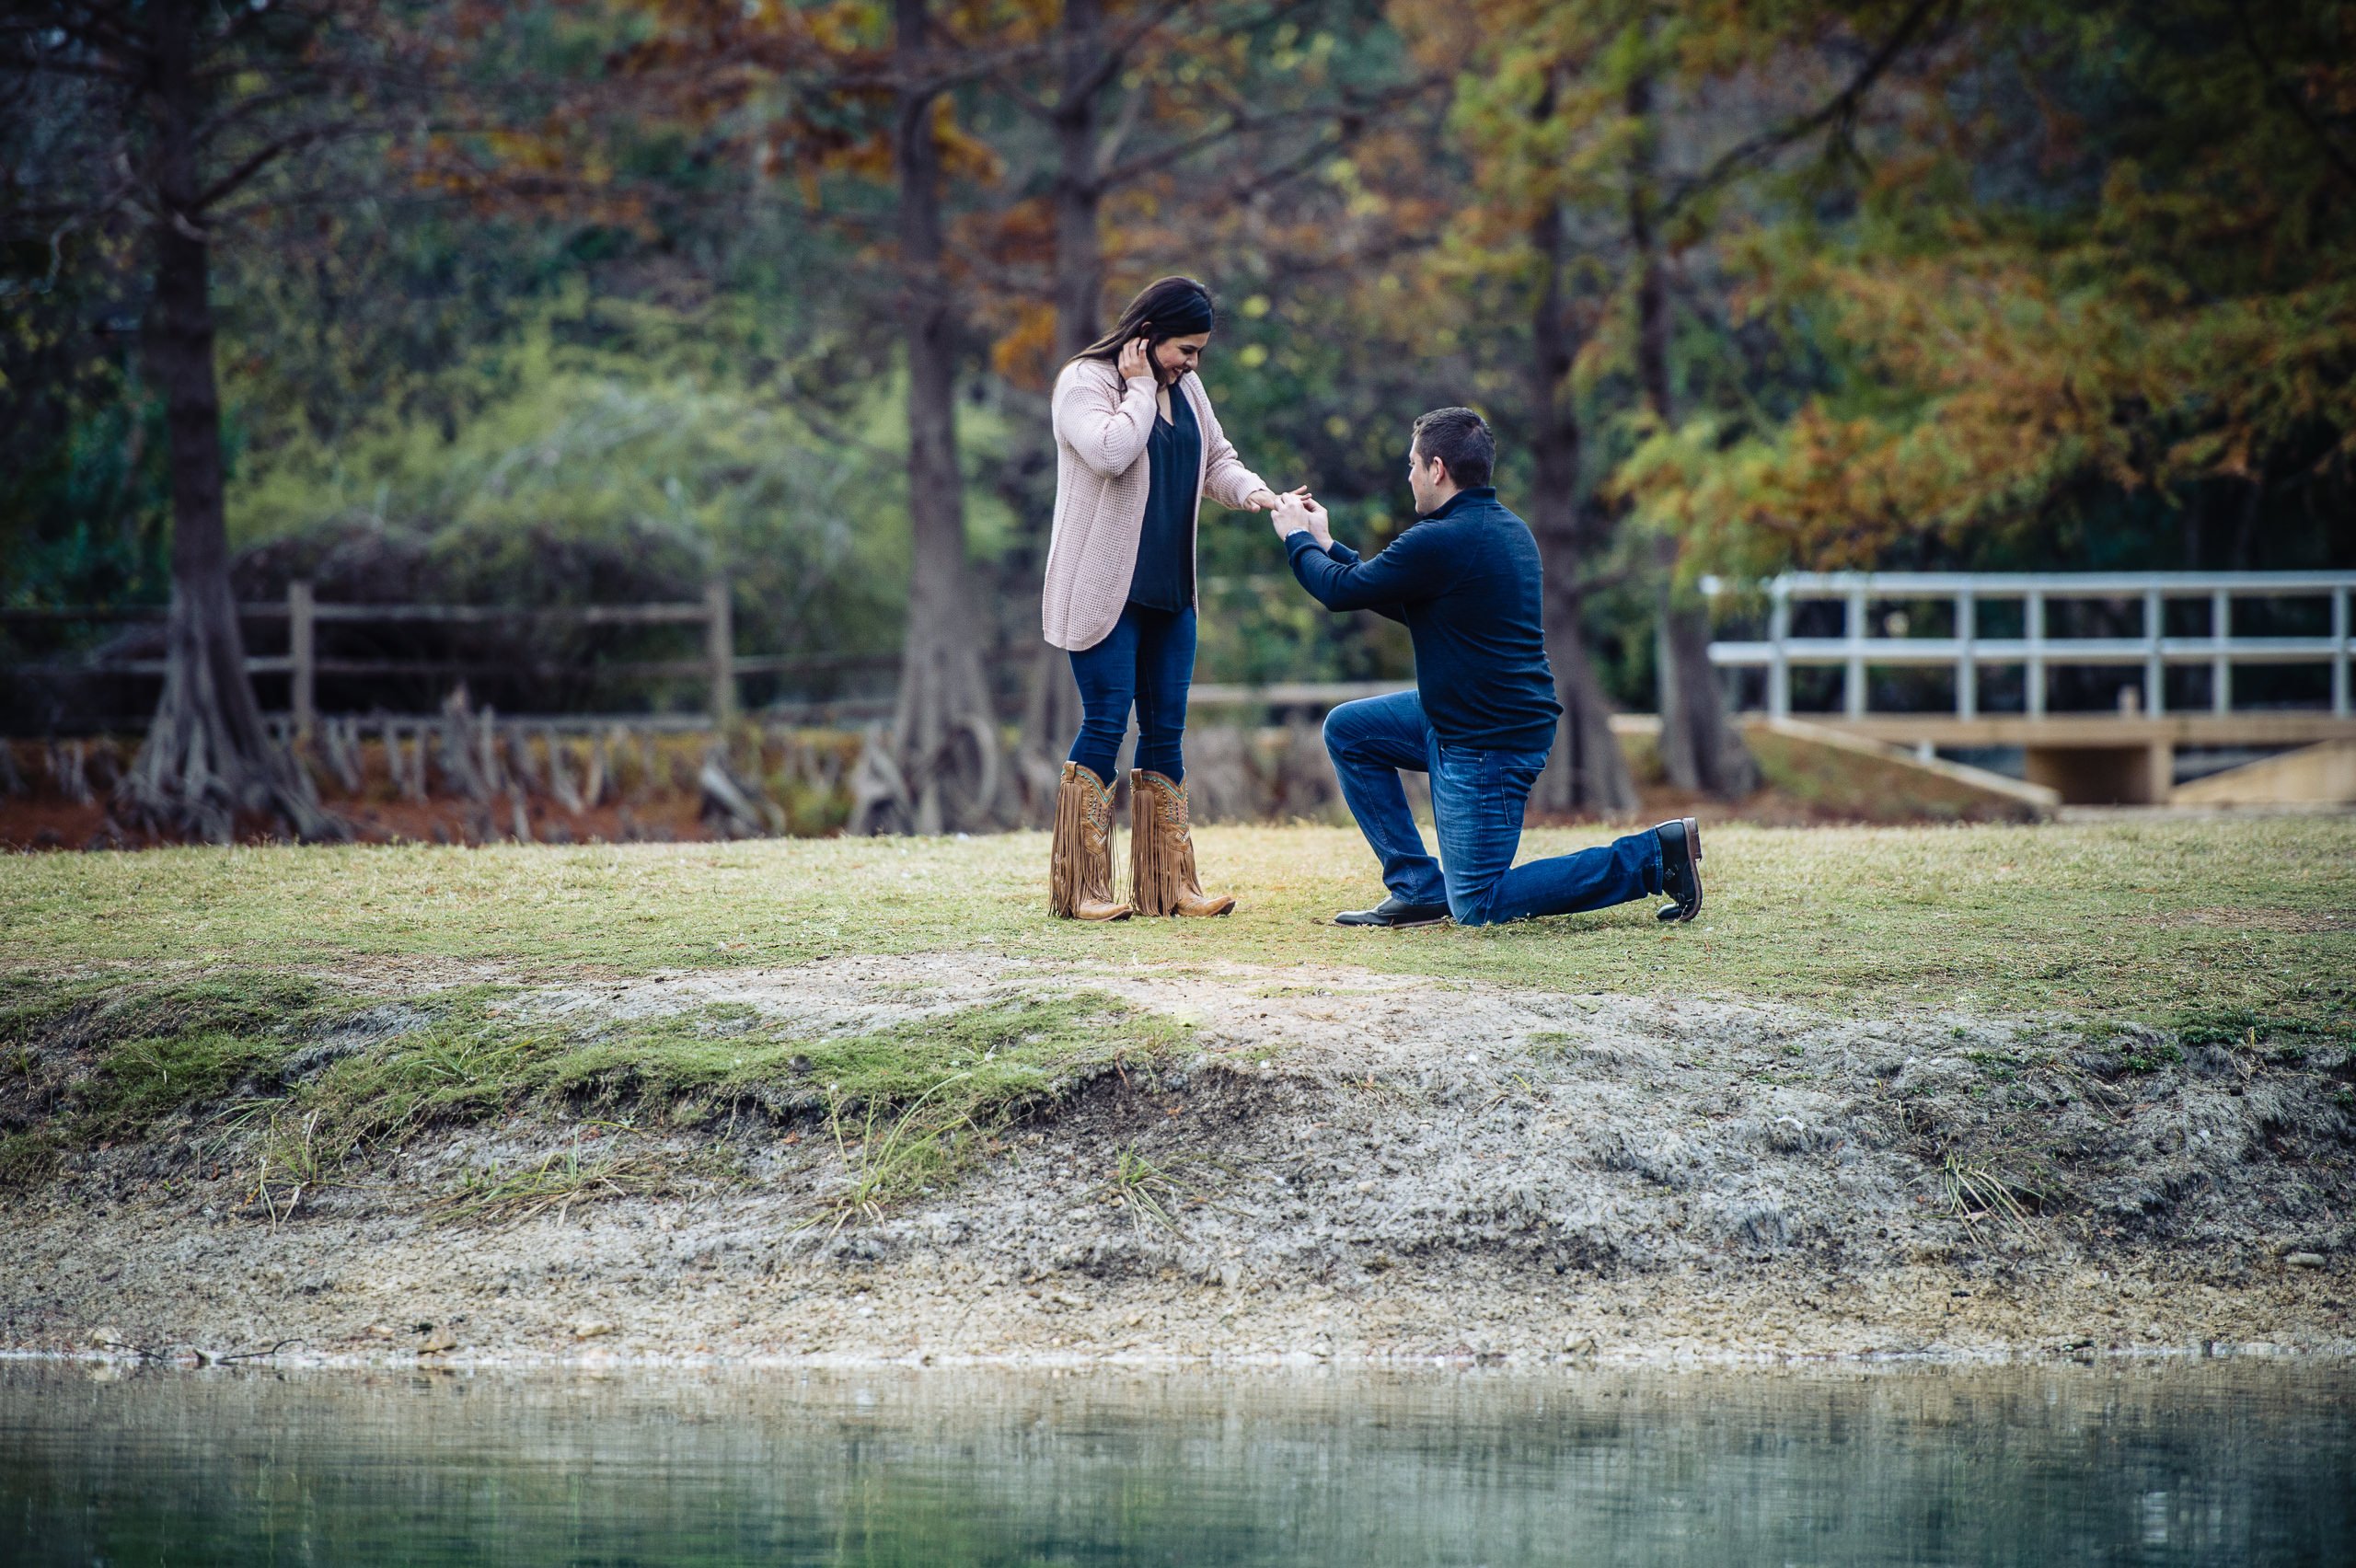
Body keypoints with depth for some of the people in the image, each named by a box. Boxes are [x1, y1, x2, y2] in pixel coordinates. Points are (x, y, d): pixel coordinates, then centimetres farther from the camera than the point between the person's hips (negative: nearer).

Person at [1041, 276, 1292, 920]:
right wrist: (1140, 388, -14)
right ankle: (1082, 889, -5)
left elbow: (1217, 460, 18)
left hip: (1169, 594, 7)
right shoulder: (1085, 382, -9)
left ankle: (1170, 885, 9)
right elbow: (1109, 453, -26)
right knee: (1105, 728, -10)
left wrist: (1253, 493, -1)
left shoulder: (1185, 389, 13)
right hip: (1104, 593, -7)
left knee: (1166, 731, 6)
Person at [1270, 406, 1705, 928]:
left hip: (1489, 745, -10)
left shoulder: (1442, 542, -22)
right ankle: (1417, 889, 13)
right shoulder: (1505, 528, 10)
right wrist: (1326, 544, 25)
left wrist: (1297, 538, 8)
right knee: (1347, 731, 15)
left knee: (1478, 908, -5)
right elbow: (1406, 604, 19)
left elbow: (1341, 590, -12)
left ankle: (1656, 853, -6)